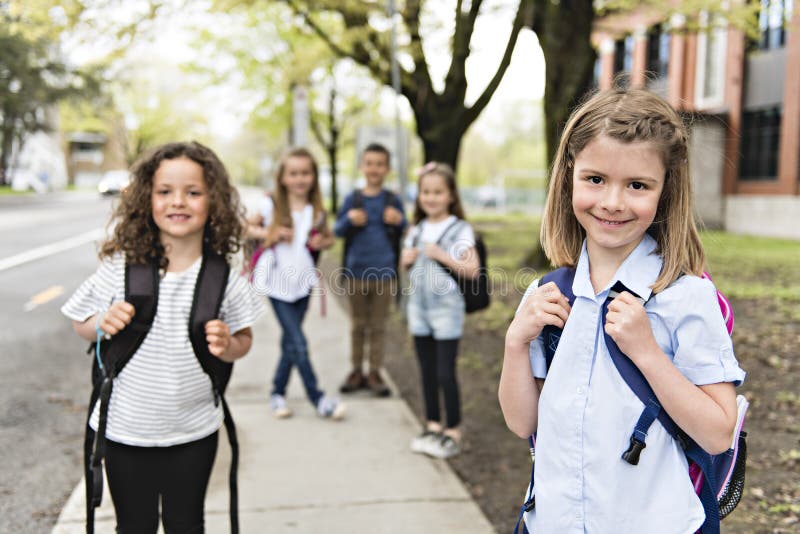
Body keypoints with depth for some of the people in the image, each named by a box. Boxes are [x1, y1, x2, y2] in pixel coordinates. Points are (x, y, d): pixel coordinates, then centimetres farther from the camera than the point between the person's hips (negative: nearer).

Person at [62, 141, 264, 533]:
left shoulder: (224, 277, -8)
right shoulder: (120, 267, -10)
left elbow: (244, 339, 3)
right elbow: (81, 324, 2)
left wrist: (228, 346, -18)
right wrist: (103, 325, -19)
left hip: (194, 433, 0)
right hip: (125, 430, 0)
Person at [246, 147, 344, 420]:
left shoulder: (317, 211, 2)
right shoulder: (271, 204, -5)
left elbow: (329, 237, 17)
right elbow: (248, 227, 7)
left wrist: (322, 242, -7)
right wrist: (270, 234, -12)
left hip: (302, 281, 3)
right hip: (277, 282, -3)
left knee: (290, 342, 11)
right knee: (298, 343, -7)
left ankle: (278, 393, 27)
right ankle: (318, 398, 4)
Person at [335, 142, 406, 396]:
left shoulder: (393, 201, 1)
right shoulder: (352, 199, 2)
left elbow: (404, 235, 7)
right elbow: (337, 230, 3)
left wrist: (400, 221, -14)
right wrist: (349, 220, -16)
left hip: (384, 273, -1)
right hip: (356, 272, 1)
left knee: (378, 326, 8)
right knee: (358, 325, 11)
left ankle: (375, 373, 17)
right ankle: (356, 371, 21)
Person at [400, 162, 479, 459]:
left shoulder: (460, 230, -8)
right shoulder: (417, 230, 10)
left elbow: (472, 270, -15)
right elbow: (406, 264, 22)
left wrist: (443, 256, -23)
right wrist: (407, 259, 0)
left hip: (446, 309, -6)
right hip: (419, 309, 6)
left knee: (445, 373, -4)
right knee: (427, 371, 12)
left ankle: (453, 432, 8)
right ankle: (432, 426, 24)